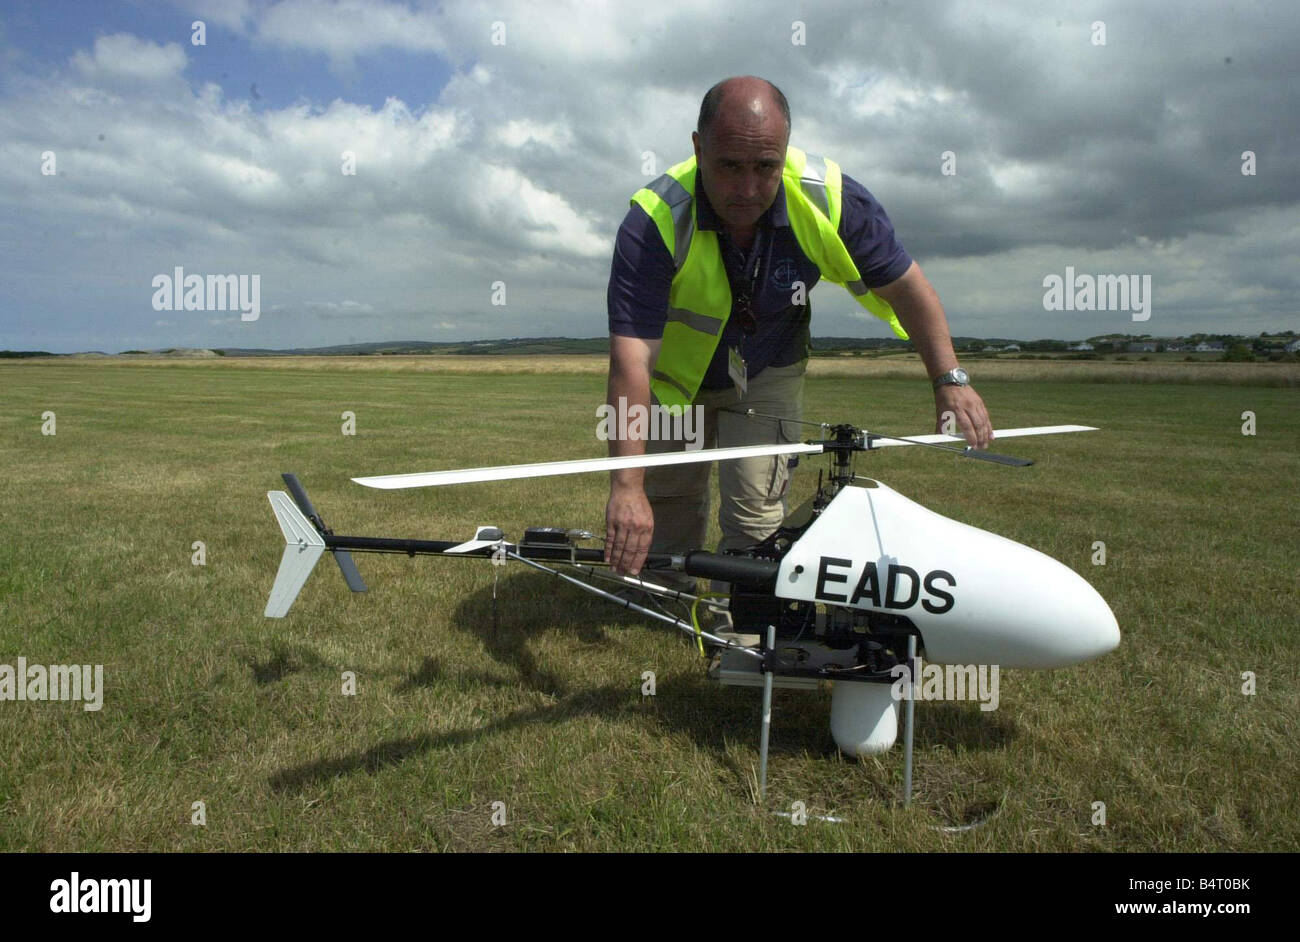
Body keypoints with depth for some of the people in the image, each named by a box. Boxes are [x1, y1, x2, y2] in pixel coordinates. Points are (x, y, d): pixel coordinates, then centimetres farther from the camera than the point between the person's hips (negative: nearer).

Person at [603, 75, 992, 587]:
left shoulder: (830, 197, -26)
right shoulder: (653, 222, -33)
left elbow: (904, 284, -11)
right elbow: (632, 358, -40)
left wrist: (950, 379, -17)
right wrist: (626, 485, -46)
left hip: (768, 376, 1)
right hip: (676, 376, 0)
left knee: (755, 515, -10)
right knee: (665, 508, 8)